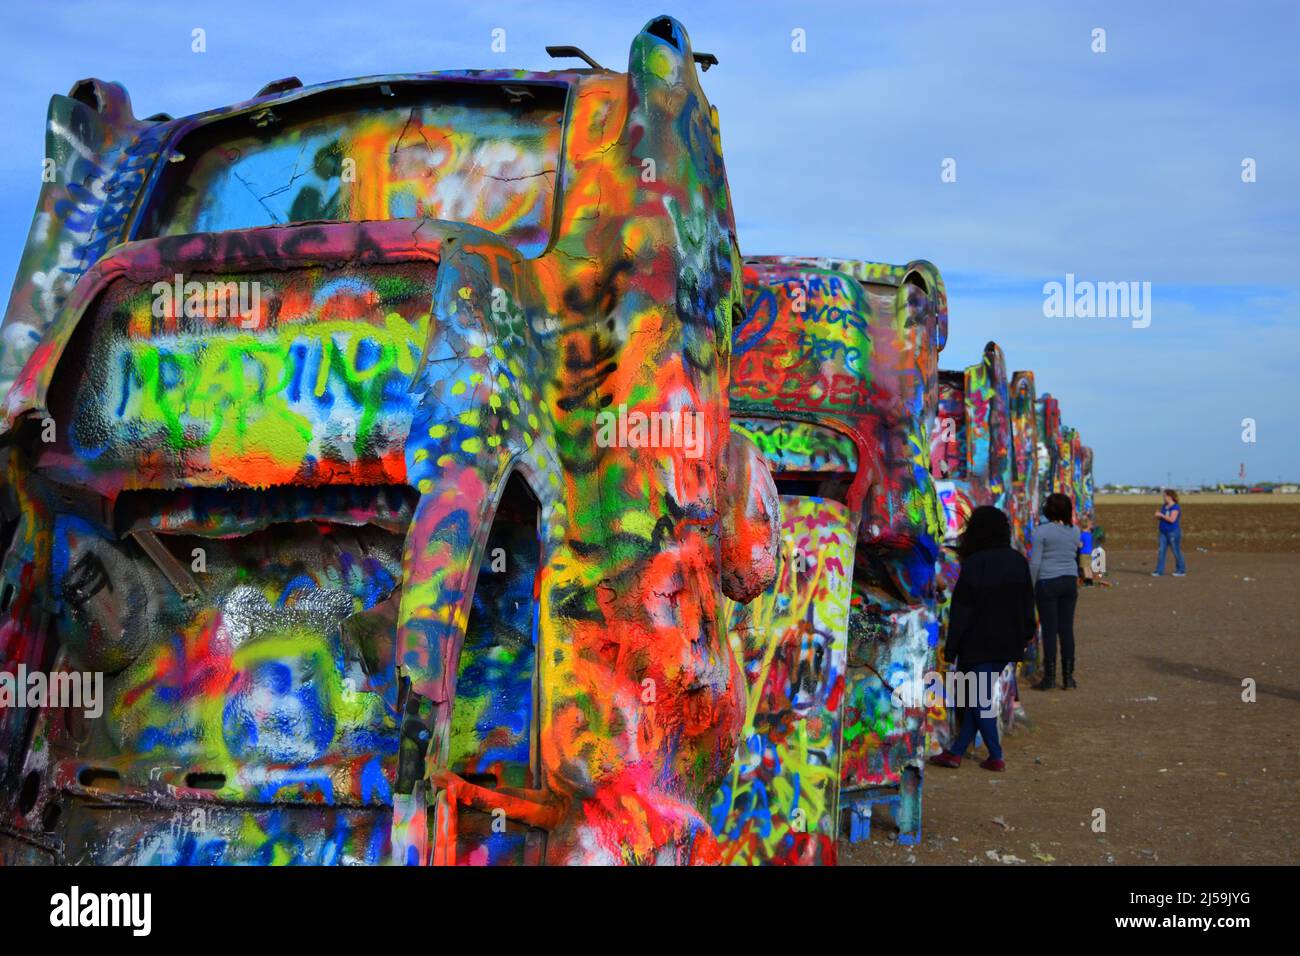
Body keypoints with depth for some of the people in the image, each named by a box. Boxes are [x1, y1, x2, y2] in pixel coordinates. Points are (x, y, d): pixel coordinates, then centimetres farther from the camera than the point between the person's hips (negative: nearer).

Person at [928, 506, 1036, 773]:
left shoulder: (974, 564, -15)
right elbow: (1027, 603, 13)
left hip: (978, 644, -7)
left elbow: (962, 609, -14)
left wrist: (951, 647, -8)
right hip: (1008, 644, 7)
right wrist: (1025, 636, 22)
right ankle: (956, 752, 15)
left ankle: (996, 756, 5)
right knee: (979, 696, 12)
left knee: (980, 700, 4)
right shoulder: (1018, 561, 5)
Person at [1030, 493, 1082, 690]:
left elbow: (1035, 563, -12)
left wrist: (1030, 587, -7)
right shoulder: (1075, 531, 6)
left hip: (1047, 583, -5)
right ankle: (1068, 676, 9)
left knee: (1049, 630, -1)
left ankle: (1049, 677, 1)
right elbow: (1075, 555, 16)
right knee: (1067, 629, 7)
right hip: (1070, 581, 5)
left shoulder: (1042, 531, -11)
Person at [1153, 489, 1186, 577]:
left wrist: (1161, 515, -18)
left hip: (1173, 533, -8)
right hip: (1164, 532, 8)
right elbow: (1160, 517, 17)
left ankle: (1182, 571, 12)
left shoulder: (1175, 507, -14)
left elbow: (1172, 519, -24)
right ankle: (1159, 571, -2)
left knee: (1176, 552, 1)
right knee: (1161, 551, 0)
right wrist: (1158, 515, -6)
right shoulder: (1164, 506, 12)